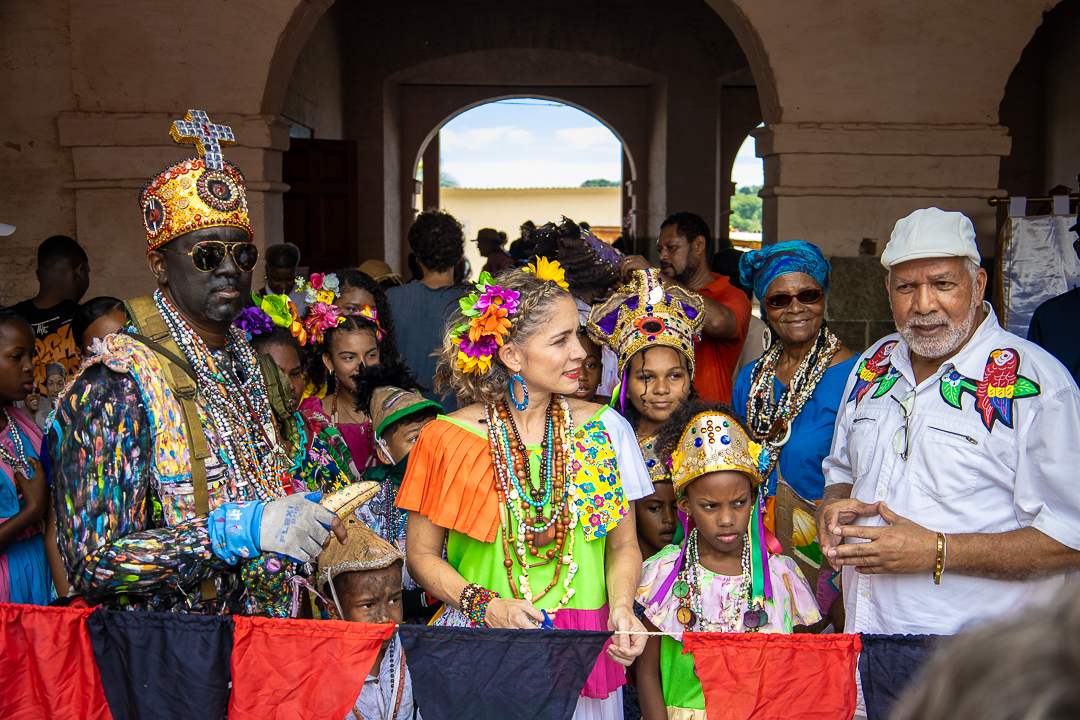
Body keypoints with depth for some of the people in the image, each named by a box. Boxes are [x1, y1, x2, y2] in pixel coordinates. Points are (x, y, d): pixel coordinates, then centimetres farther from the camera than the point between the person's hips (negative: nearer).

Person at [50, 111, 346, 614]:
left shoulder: (241, 362, 10)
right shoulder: (117, 384, -14)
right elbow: (91, 564, -21)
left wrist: (304, 514, 7)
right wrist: (243, 527, -28)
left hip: (250, 634, 6)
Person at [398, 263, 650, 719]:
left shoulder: (607, 429, -2)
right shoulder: (449, 438, -8)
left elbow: (623, 545, 7)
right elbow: (422, 554, -1)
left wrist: (621, 607, -11)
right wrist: (485, 606, -15)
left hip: (584, 650, 2)